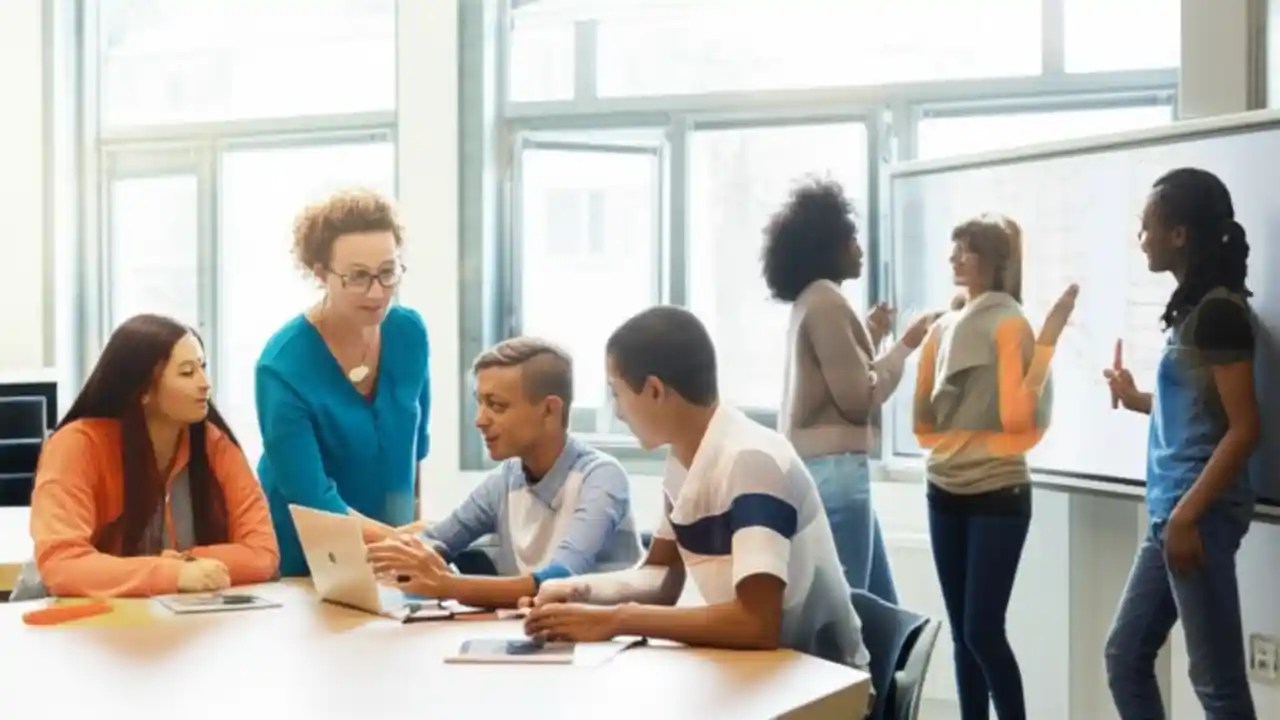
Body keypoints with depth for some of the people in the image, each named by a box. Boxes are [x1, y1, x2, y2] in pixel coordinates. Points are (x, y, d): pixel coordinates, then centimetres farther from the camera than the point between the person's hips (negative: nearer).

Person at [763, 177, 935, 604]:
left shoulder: (812, 300, 17)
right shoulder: (826, 301, -13)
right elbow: (859, 399, -15)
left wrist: (871, 336, 20)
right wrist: (905, 345, -6)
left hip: (823, 469, 10)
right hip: (833, 471, -10)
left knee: (881, 609, 13)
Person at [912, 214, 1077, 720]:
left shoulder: (1010, 324, -9)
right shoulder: (944, 327, 10)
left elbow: (1017, 417, -19)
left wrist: (1047, 342, -22)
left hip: (998, 495, -7)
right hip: (945, 493, 7)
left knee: (982, 630, -10)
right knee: (962, 633, 8)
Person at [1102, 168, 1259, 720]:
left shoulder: (1219, 311, -13)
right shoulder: (1195, 307, 14)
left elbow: (1244, 429, -18)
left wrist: (1188, 514, -21)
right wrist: (1138, 399, 29)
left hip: (1199, 514, -10)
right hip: (1171, 512, 10)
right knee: (1125, 655, 15)